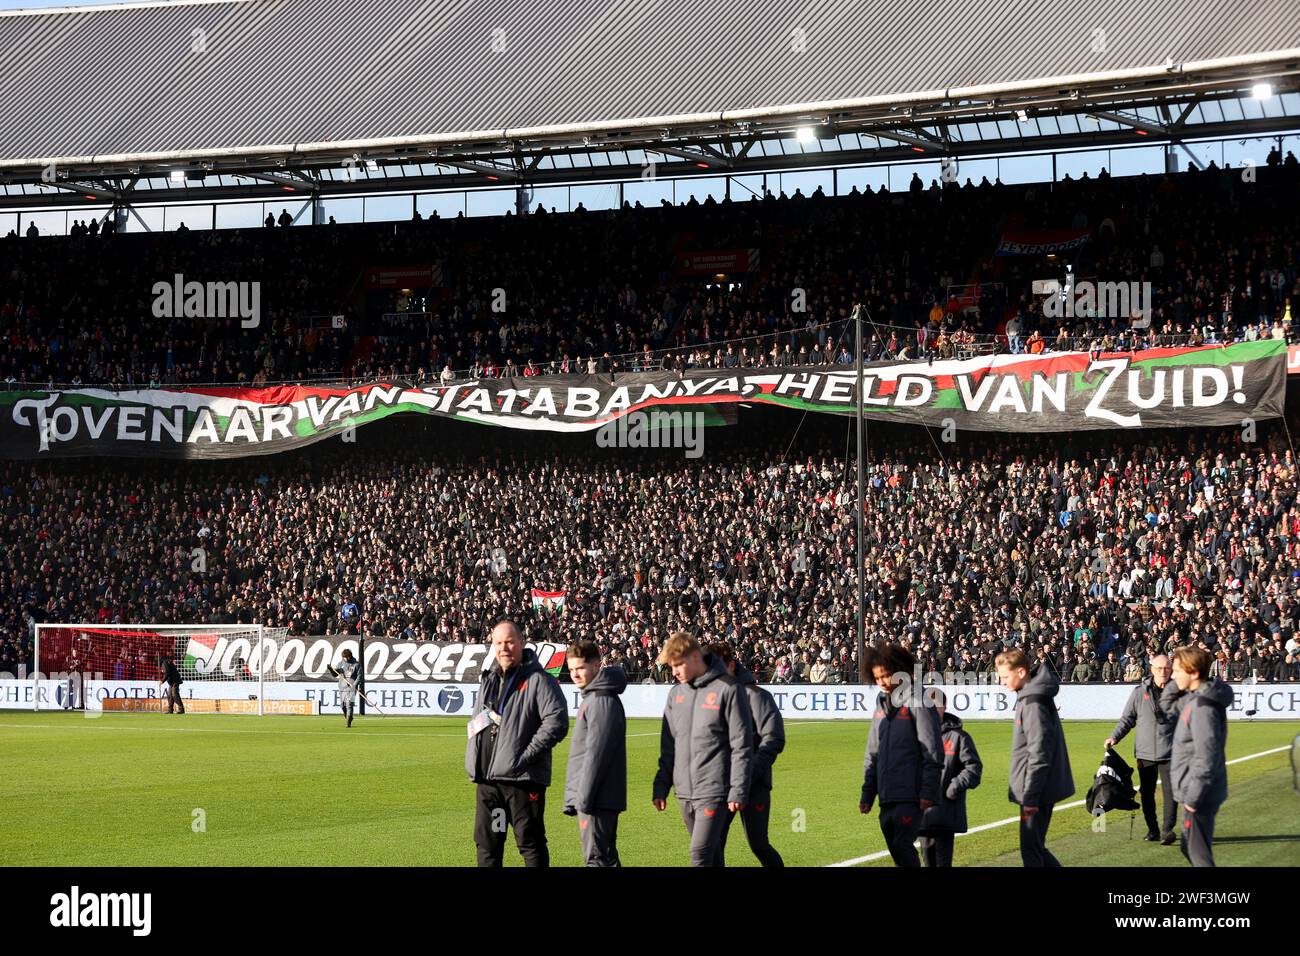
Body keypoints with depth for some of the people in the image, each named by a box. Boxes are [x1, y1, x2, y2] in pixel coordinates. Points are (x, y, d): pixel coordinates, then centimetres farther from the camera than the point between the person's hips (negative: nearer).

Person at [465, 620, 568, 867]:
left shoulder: (538, 680, -7)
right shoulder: (488, 680, 17)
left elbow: (557, 722, -16)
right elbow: (476, 723, 29)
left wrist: (526, 755, -19)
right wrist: (472, 760, 13)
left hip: (522, 777, -7)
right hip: (486, 778, 7)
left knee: (531, 845, -2)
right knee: (486, 842, 13)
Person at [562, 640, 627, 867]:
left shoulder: (602, 701, -15)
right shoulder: (592, 698, 18)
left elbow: (596, 753, -20)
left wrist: (584, 797, -20)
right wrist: (573, 799, 21)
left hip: (597, 798, -10)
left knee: (597, 858, -9)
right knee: (605, 858, 12)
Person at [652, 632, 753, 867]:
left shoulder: (727, 689, -8)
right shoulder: (676, 693, 11)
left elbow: (741, 745, -9)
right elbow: (668, 745, 17)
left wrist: (738, 790, -12)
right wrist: (661, 786, 12)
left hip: (714, 792, -6)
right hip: (684, 793, 6)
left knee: (701, 854, -14)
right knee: (711, 856, 12)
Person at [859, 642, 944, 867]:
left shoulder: (917, 701, -6)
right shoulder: (882, 704, 17)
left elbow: (932, 751, -11)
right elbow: (873, 754, 21)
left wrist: (928, 791, -16)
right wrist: (867, 794, 15)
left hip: (911, 795, -7)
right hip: (887, 796, 7)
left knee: (902, 845, -16)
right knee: (898, 852, 8)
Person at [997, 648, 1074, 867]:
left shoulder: (1034, 704, -19)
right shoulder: (1028, 697, 12)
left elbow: (1039, 756, -22)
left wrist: (1030, 797, -21)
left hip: (1038, 791, -10)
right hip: (1037, 790, 10)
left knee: (1031, 849, -5)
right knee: (1035, 847, 14)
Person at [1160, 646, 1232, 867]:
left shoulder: (1203, 707, -23)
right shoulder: (1193, 699, 6)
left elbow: (1206, 758, -27)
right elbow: (1168, 707, 24)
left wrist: (1193, 797, -23)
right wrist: (1177, 683, 7)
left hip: (1199, 796, -10)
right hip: (1194, 791, 10)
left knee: (1199, 855, -4)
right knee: (1190, 849, 20)